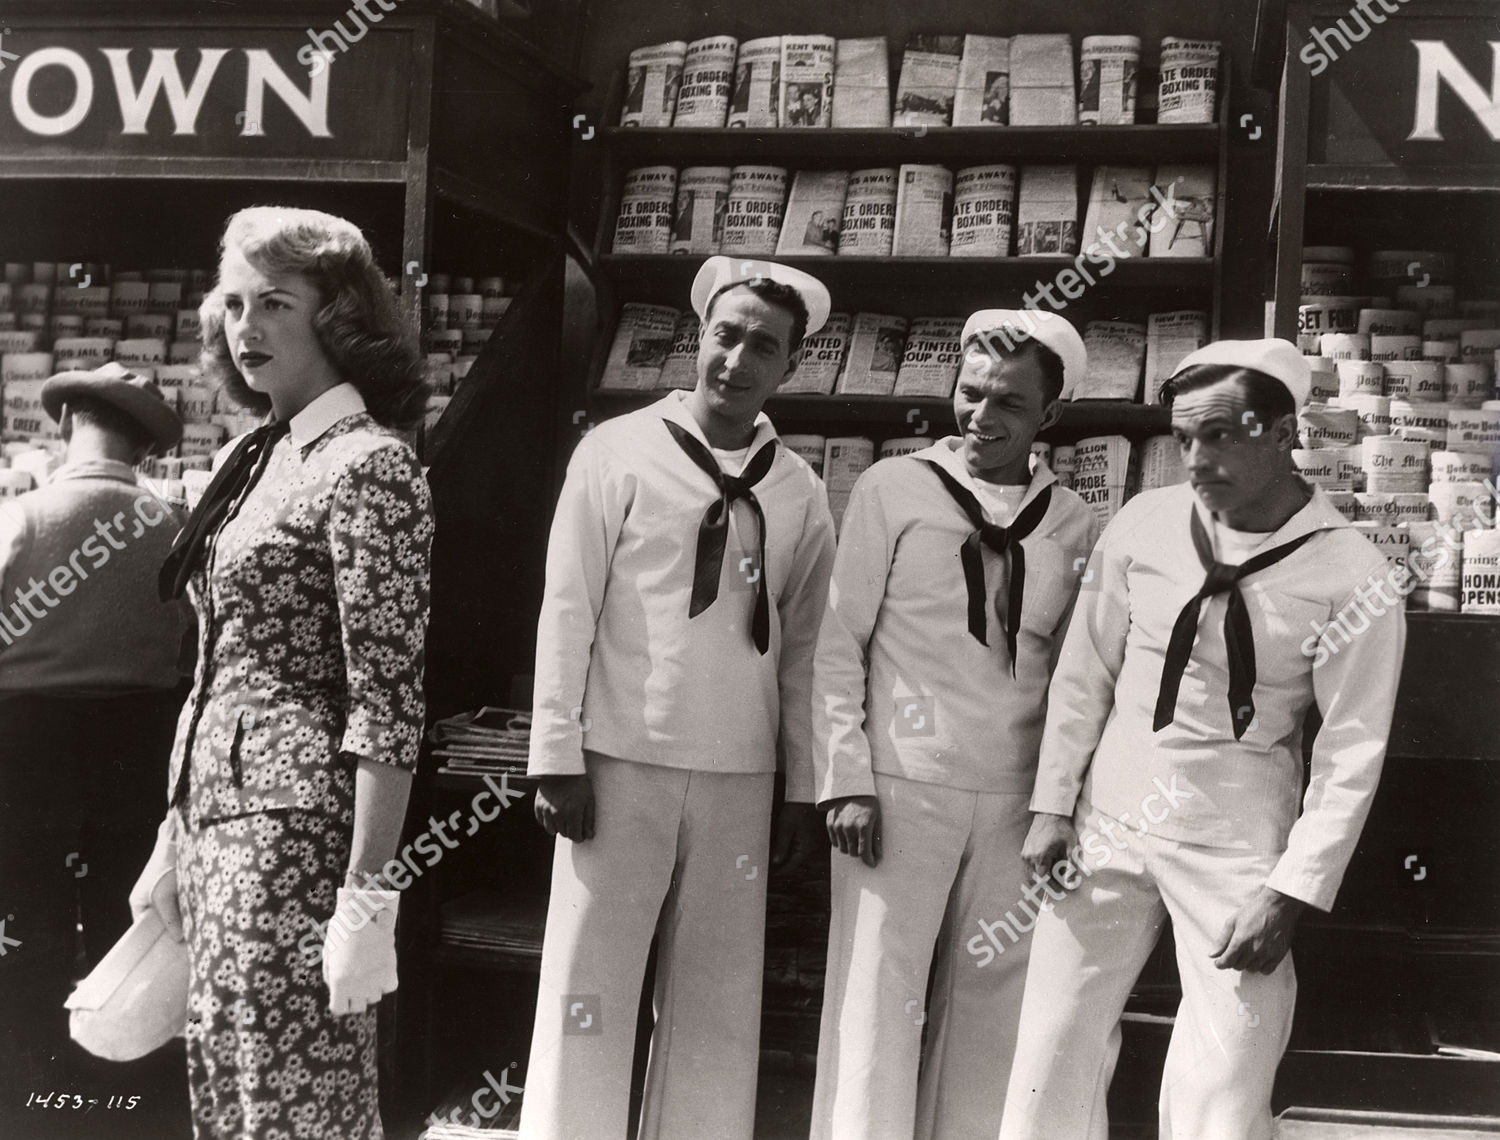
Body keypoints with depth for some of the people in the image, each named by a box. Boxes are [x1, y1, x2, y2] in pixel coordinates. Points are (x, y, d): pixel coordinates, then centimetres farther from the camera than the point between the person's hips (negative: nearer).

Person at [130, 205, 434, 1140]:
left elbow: (389, 705, -17)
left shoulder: (367, 463, -12)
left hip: (295, 828, -8)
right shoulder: (257, 459, 13)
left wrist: (368, 896, -20)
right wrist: (177, 838, 15)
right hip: (220, 819, 8)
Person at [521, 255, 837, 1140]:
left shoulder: (801, 494, 7)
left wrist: (805, 788, 7)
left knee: (717, 1007, 9)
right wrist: (558, 758, -7)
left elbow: (802, 648, 9)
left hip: (740, 779, 3)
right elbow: (567, 613, -3)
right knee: (589, 993, 2)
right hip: (623, 765, -3)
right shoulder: (618, 453, -2)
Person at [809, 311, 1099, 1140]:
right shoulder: (894, 489, -2)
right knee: (879, 1000, -1)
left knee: (988, 1006, 10)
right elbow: (839, 646, -2)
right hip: (901, 790, -3)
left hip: (1012, 803, 3)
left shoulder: (1074, 526, 6)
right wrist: (846, 782, -7)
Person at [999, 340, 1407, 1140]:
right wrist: (1052, 806, 2)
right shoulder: (1143, 524, -4)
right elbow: (1084, 674, 4)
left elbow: (1351, 755, -9)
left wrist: (1291, 893, -12)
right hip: (1107, 819, 3)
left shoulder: (1350, 577, -12)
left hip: (1236, 843, -3)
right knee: (1053, 1053, 8)